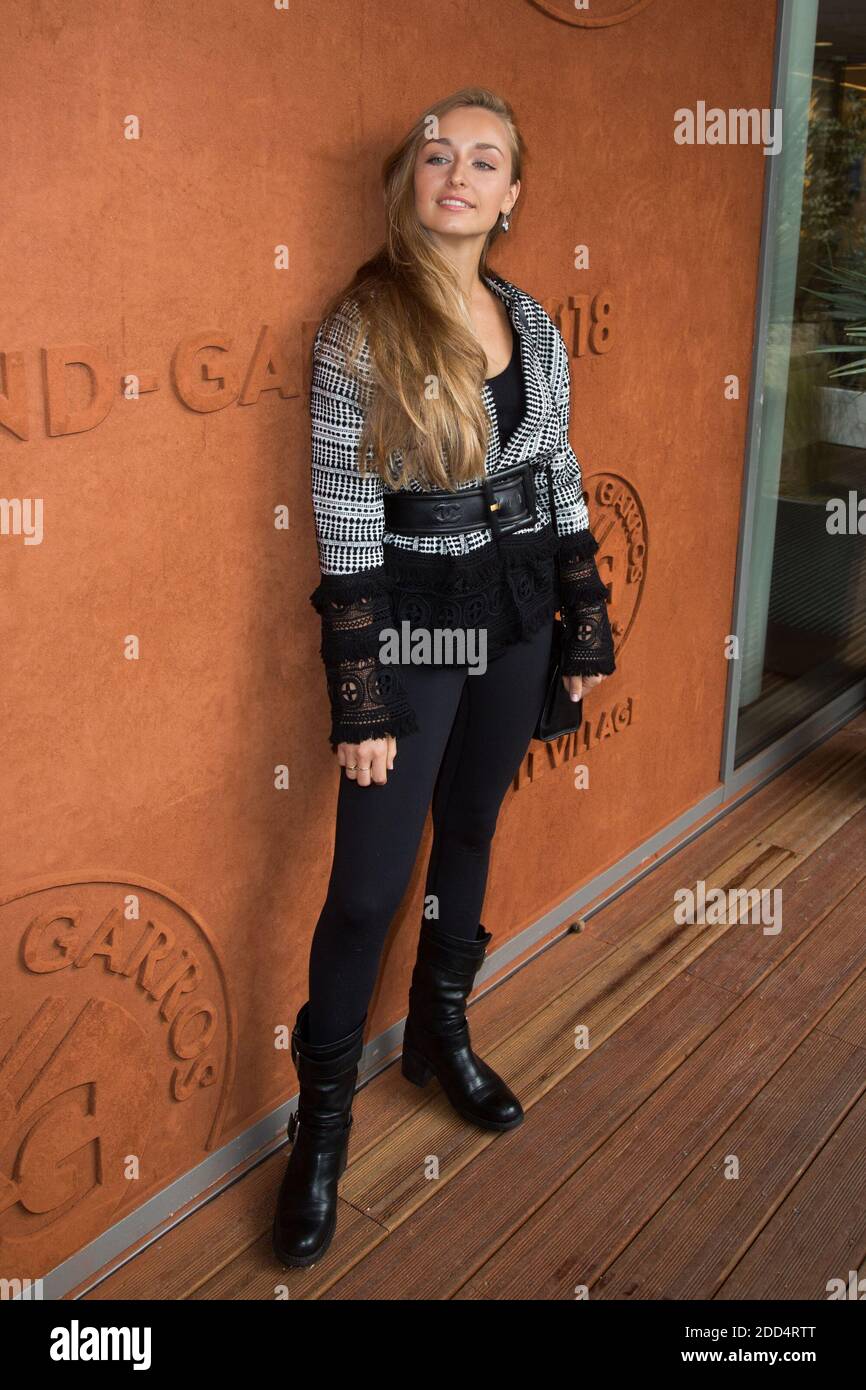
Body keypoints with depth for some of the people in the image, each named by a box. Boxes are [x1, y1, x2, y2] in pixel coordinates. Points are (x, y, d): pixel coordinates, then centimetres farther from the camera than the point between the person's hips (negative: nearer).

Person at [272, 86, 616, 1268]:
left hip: (517, 614, 5)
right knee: (371, 883, -1)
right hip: (413, 623, -5)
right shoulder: (359, 329, -12)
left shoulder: (533, 325, 4)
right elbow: (345, 525, -14)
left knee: (470, 830, 19)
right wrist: (361, 703, -15)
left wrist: (589, 630, 10)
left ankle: (442, 1033, 41)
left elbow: (561, 481, 11)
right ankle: (322, 1121, 18)